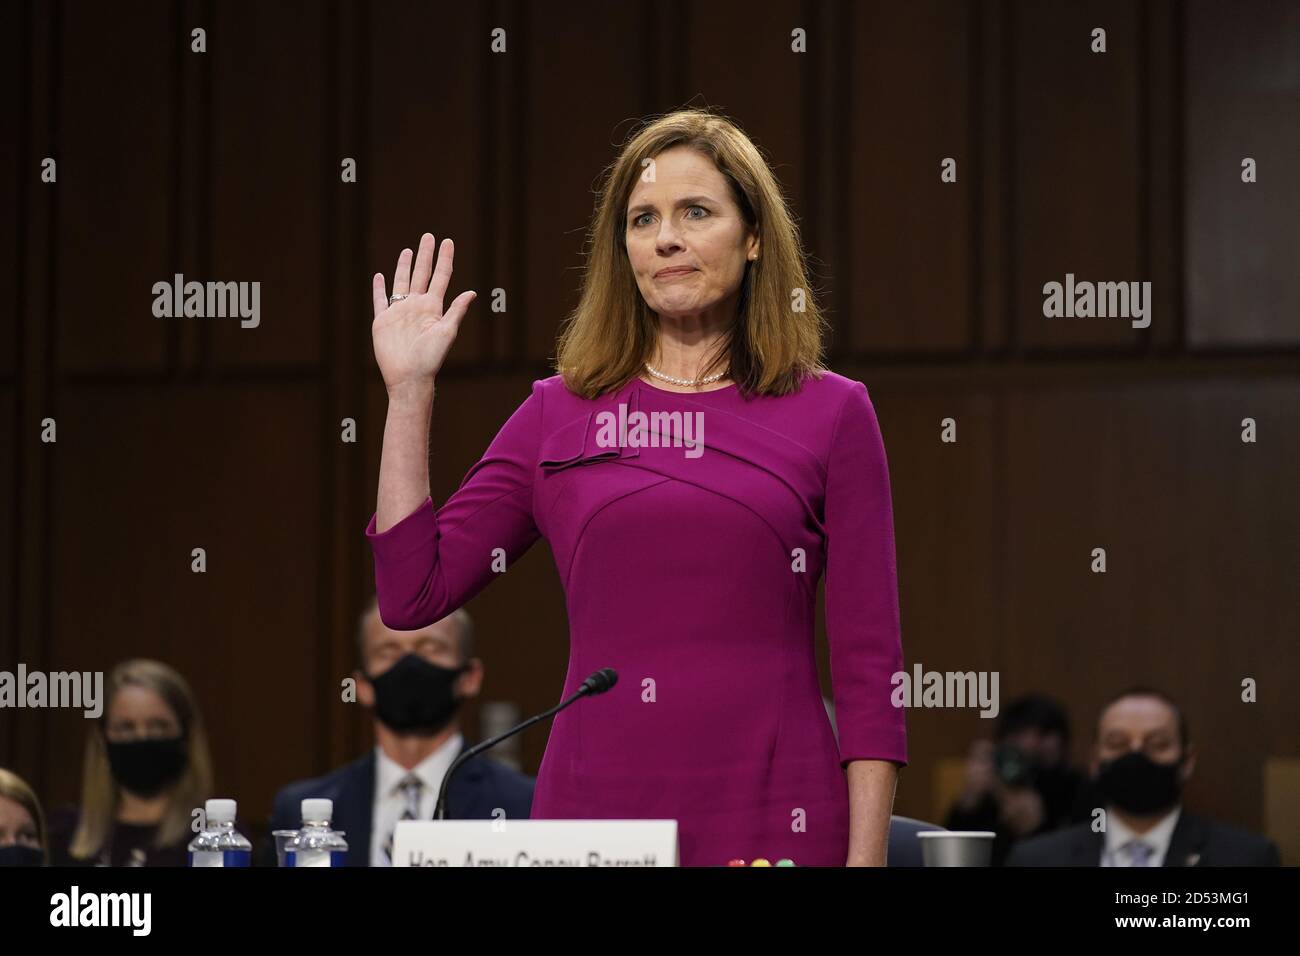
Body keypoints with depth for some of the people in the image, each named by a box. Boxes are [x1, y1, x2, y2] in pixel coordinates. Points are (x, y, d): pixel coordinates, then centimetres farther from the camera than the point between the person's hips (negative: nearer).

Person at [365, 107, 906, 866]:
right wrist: (409, 388, 3)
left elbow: (869, 667, 1)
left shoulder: (831, 413, 4)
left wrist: (867, 855, -7)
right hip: (593, 805, 2)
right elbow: (413, 593, 4)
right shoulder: (560, 414, 9)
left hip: (776, 817, -2)